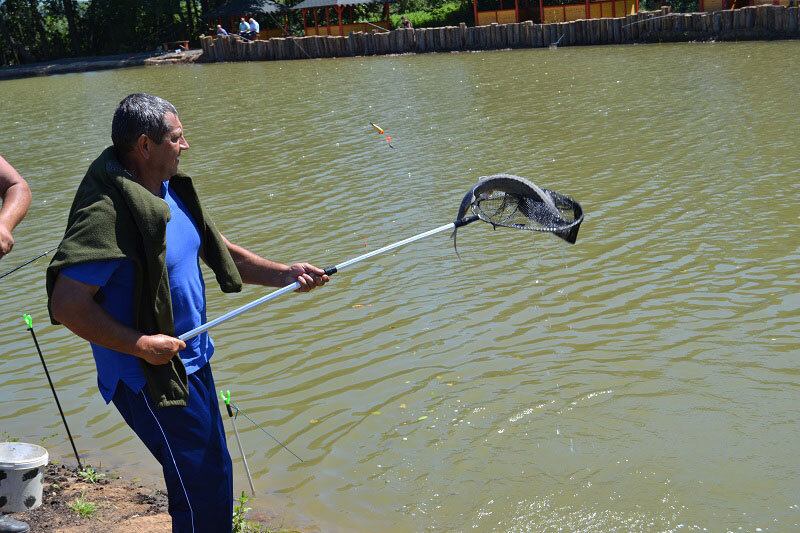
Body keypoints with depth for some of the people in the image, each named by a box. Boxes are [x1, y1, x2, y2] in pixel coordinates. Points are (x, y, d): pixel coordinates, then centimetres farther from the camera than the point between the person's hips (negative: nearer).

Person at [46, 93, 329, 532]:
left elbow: (218, 250, 14)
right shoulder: (107, 212, -25)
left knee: (213, 471, 22)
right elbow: (66, 304, -27)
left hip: (191, 360, 9)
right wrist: (140, 344, -27)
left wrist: (284, 274, 3)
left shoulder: (169, 190, 5)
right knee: (201, 487, -3)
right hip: (151, 377, -9)